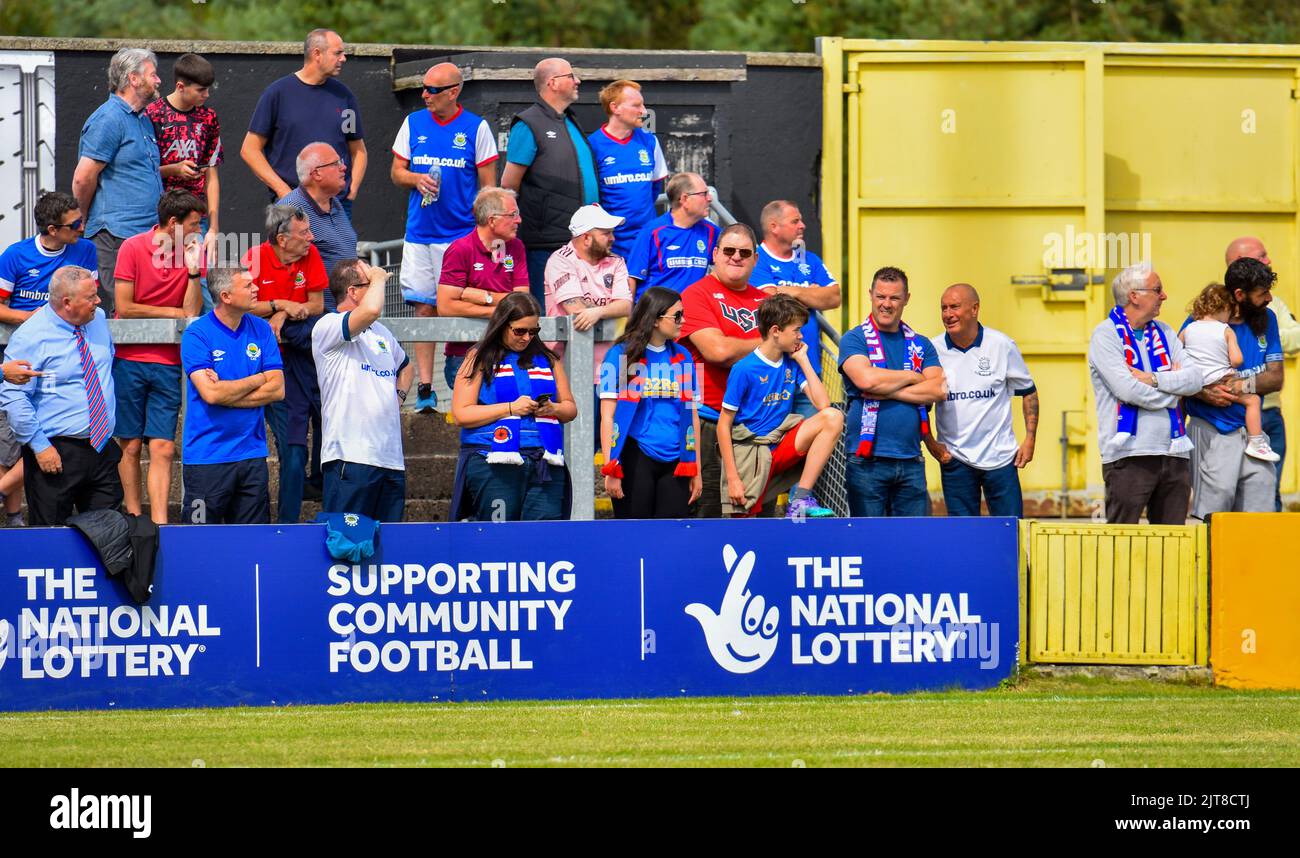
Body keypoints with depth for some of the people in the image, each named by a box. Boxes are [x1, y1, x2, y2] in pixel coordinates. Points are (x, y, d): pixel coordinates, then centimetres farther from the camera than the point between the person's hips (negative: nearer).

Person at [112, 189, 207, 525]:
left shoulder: (193, 252, 4)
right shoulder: (133, 248, -4)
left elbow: (192, 312, -2)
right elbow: (124, 307, -6)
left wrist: (193, 270, -15)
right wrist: (172, 312, -3)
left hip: (168, 363, 2)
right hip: (129, 359, -2)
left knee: (162, 448, -7)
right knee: (130, 445, 3)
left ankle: (159, 523, -11)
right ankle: (134, 517, 13)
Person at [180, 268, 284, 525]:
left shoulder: (261, 330, 6)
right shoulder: (197, 335, -8)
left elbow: (277, 389, -1)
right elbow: (210, 393, -18)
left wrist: (227, 393, -11)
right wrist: (259, 380, -5)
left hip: (252, 452, 4)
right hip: (207, 454, -4)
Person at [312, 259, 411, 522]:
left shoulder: (381, 332, 21)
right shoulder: (327, 327, -6)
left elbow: (404, 366, 41)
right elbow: (371, 310, -25)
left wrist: (399, 395, 20)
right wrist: (378, 278, -6)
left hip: (391, 458, 8)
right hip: (350, 458, -8)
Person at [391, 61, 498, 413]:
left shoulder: (476, 128, 0)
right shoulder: (414, 124, 9)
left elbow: (488, 184, 2)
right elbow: (396, 171, 15)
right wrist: (416, 179, -7)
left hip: (462, 234, -3)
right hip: (420, 234, 3)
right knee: (424, 308, 2)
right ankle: (424, 387, 6)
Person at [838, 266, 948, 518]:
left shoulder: (920, 345, 14)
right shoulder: (854, 339, 3)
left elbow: (938, 390, -1)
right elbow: (866, 379, -16)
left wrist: (886, 392, -10)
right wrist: (912, 377, -2)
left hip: (911, 460, 4)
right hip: (867, 460, -3)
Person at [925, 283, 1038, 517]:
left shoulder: (1002, 345, -3)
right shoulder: (933, 350, -1)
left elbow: (1028, 392, 8)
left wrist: (1030, 439, 1)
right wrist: (930, 443, 0)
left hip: (1000, 456, -1)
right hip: (954, 458, 1)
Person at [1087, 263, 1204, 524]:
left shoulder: (1164, 333, 16)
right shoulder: (1107, 334, -2)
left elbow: (1194, 380, 4)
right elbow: (1127, 389, -15)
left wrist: (1153, 379, -9)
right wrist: (1173, 389, -2)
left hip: (1172, 451, 6)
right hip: (1130, 454, -6)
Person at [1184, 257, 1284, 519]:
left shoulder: (1266, 319, 10)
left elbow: (1275, 377, 7)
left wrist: (1245, 385, -12)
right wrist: (1205, 394, -21)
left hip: (1253, 428, 4)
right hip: (1211, 431, -4)